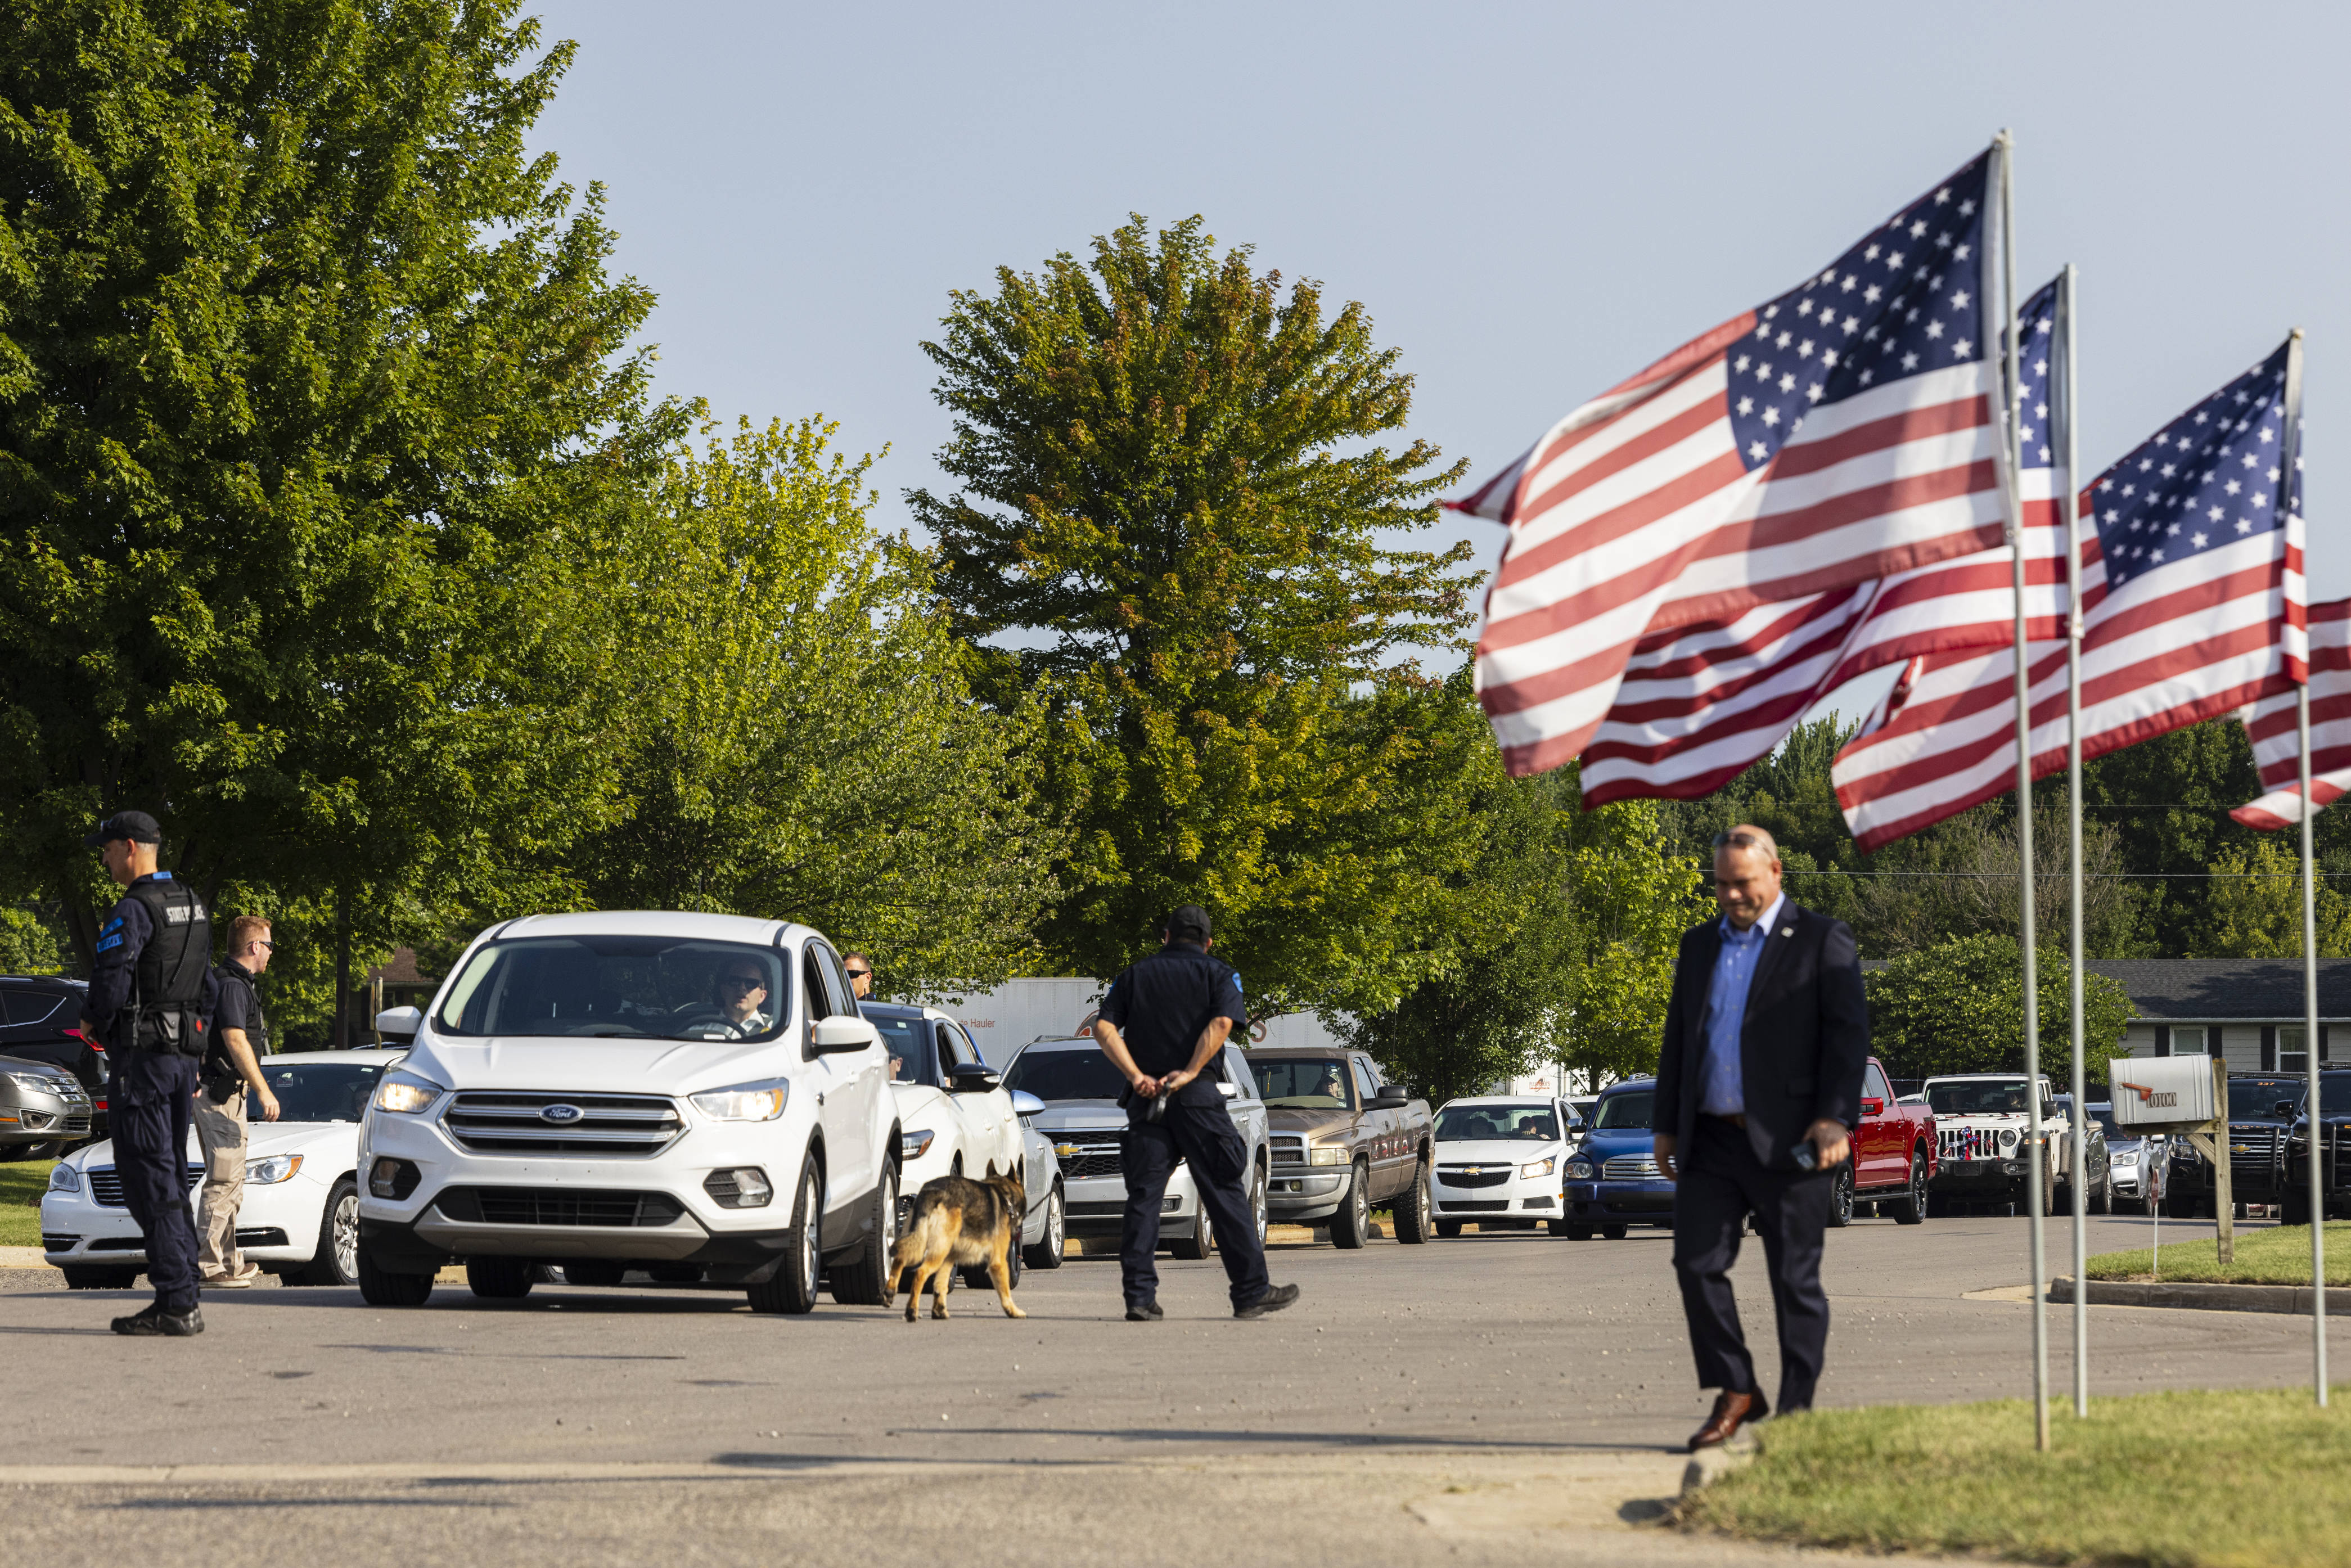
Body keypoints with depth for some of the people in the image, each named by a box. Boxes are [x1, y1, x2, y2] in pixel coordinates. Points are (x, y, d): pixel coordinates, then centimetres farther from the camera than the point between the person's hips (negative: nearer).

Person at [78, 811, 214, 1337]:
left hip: (142, 1055, -9)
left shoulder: (135, 910, -15)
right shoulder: (193, 905, 15)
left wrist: (92, 1021, -2)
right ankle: (183, 1299, 13)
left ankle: (174, 1302, -11)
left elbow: (111, 983, -21)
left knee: (149, 1179, -7)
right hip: (186, 1050, 9)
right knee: (171, 1175, 13)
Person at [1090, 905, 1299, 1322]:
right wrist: (1189, 1072, -14)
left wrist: (1136, 1076, -6)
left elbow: (1104, 1028, 2)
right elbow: (1222, 1023, -12)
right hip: (1197, 1096, -2)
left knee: (1143, 1198, 2)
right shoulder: (1217, 973, 8)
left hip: (1145, 1098, 2)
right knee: (1225, 1193, 3)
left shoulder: (1135, 975, 16)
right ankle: (1251, 1292, 5)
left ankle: (1140, 1297, -5)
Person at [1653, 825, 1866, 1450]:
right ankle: (1735, 1393, 8)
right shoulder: (1700, 945, 17)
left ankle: (1796, 1413, 6)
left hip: (1786, 1141, -5)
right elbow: (1677, 1038, 20)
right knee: (1697, 1265, -4)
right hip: (1710, 1141, 5)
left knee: (1796, 1281, 0)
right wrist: (1667, 1126, 15)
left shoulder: (1822, 941, 0)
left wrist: (1835, 1119, -17)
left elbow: (1848, 1034, -7)